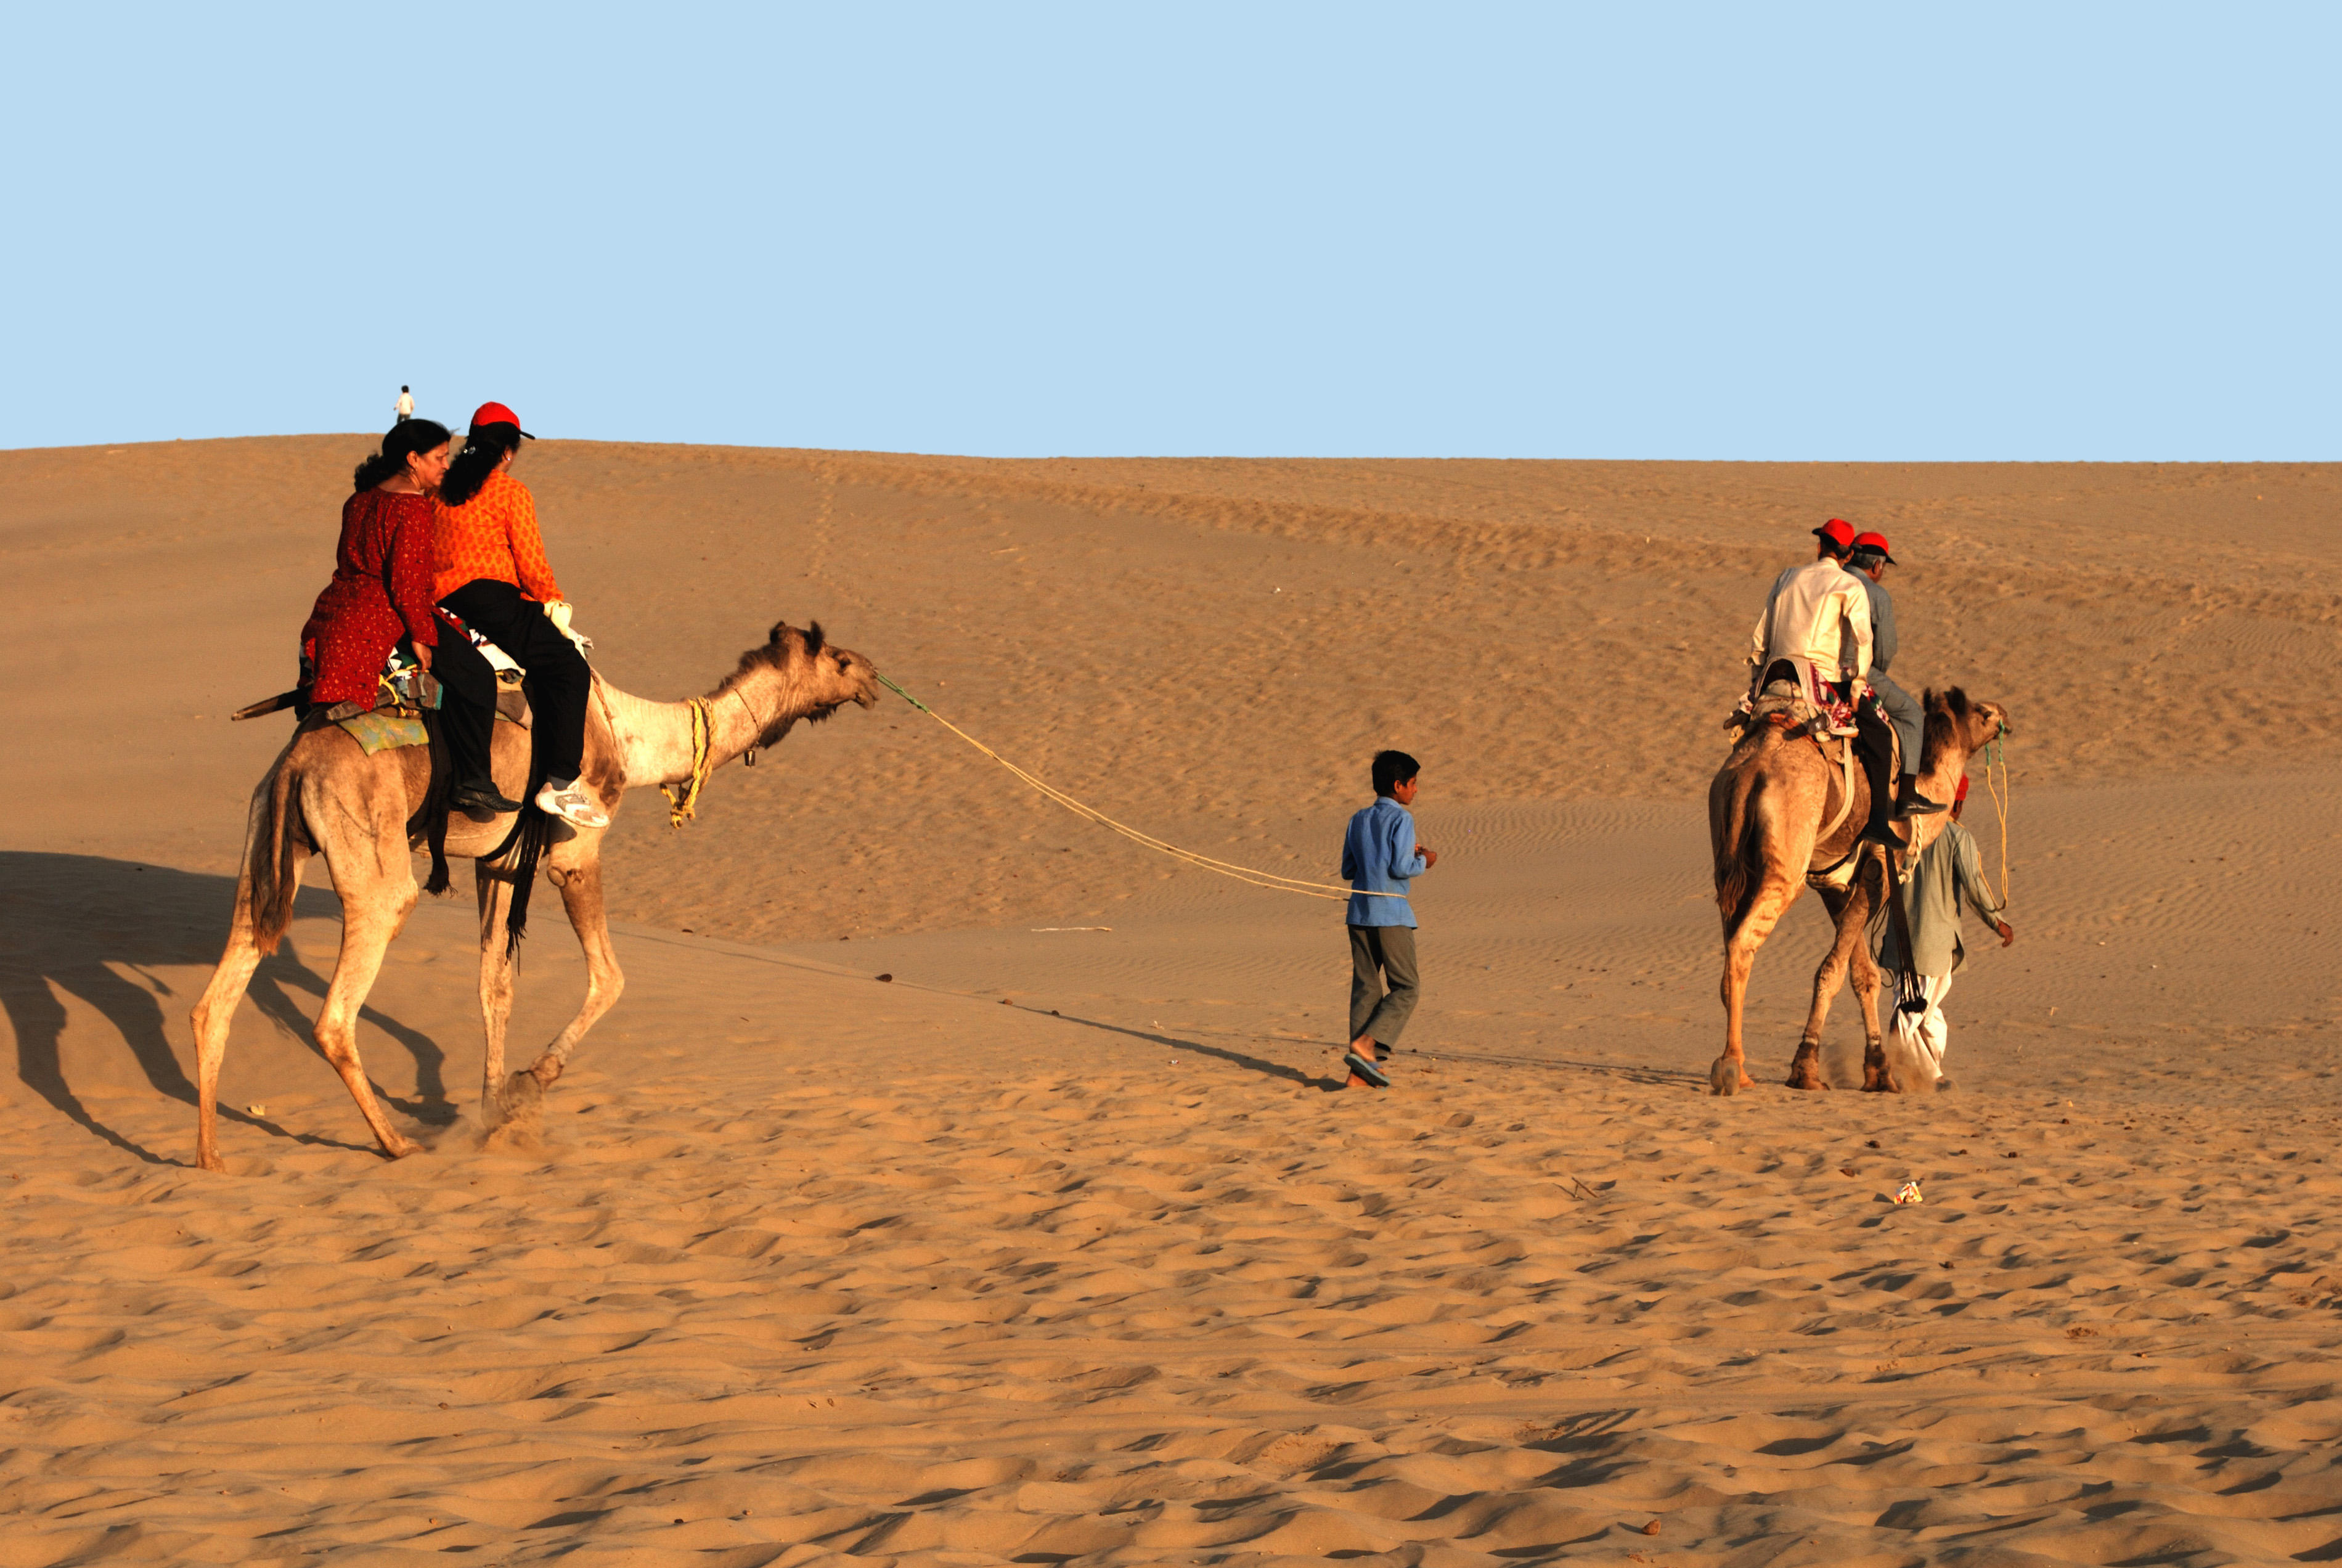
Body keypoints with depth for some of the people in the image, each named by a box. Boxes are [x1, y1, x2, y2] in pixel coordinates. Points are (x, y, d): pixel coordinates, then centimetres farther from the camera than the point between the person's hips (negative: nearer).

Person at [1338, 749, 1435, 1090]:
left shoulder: (1359, 821, 13)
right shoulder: (1400, 819, -8)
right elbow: (1401, 868, -17)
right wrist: (1424, 861, 4)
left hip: (1360, 912, 7)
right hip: (1391, 915, -7)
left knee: (1366, 988, 7)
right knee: (1406, 988, 3)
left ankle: (1361, 1074, 2)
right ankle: (1365, 1046, -14)